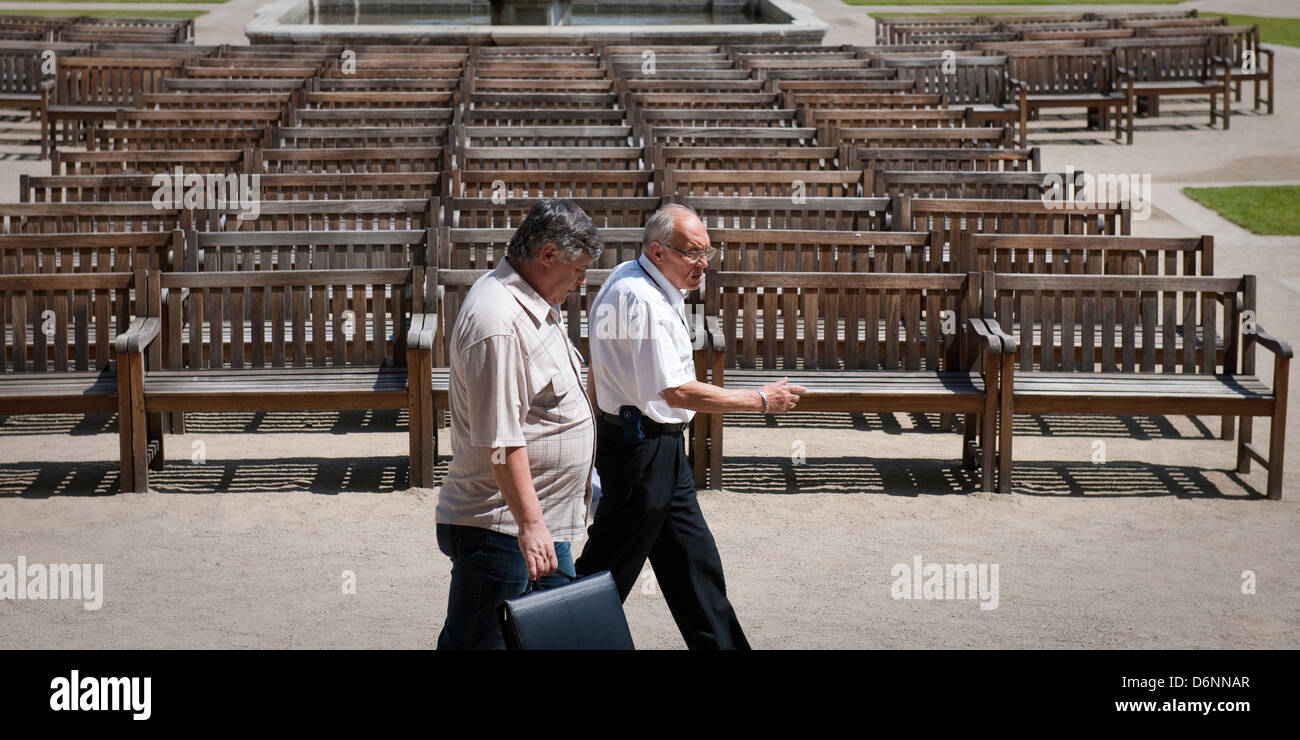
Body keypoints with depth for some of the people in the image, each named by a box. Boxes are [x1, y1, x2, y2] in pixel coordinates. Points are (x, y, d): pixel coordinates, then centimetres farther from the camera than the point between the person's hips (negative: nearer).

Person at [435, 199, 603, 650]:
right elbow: (500, 441, -26)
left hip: (542, 522, 11)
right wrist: (530, 523, -26)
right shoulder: (498, 323, -23)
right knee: (478, 643, -3)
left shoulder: (534, 304, 12)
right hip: (500, 527, -11)